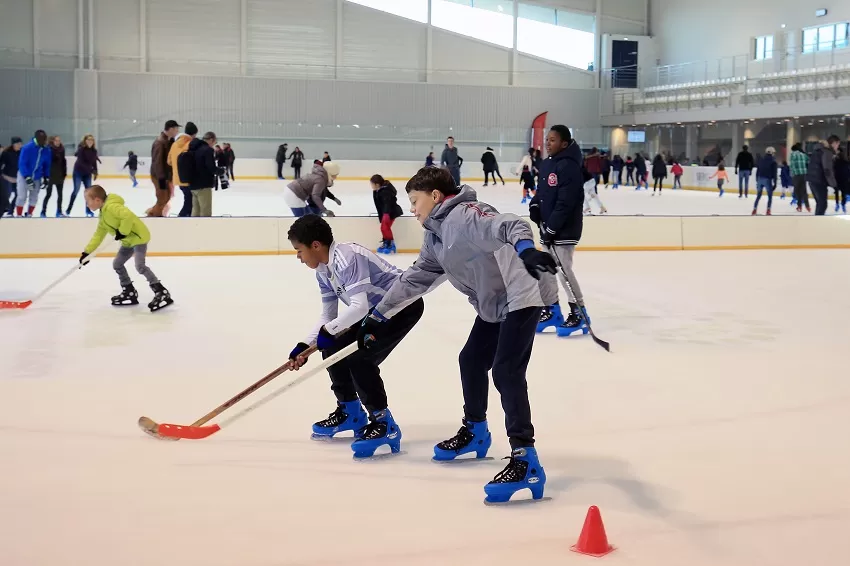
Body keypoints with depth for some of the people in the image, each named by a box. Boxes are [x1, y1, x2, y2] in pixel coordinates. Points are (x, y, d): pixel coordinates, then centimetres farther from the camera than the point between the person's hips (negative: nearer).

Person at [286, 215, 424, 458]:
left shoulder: (347, 258, -26)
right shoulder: (323, 270, 4)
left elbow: (360, 306, -33)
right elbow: (328, 315, 8)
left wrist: (329, 330, -23)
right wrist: (305, 346, -2)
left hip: (404, 304, -10)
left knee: (359, 358, -22)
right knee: (333, 349, 6)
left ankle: (383, 424, -11)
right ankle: (350, 412, 24)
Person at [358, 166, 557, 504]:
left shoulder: (464, 215, -19)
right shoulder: (436, 234, 13)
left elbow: (508, 225, -35)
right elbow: (416, 278, 20)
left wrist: (526, 249, -57)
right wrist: (380, 316, 21)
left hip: (521, 296, -11)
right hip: (493, 304, 11)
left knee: (506, 371, -19)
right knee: (471, 361, 21)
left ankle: (525, 461, -20)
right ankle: (475, 432, 42)